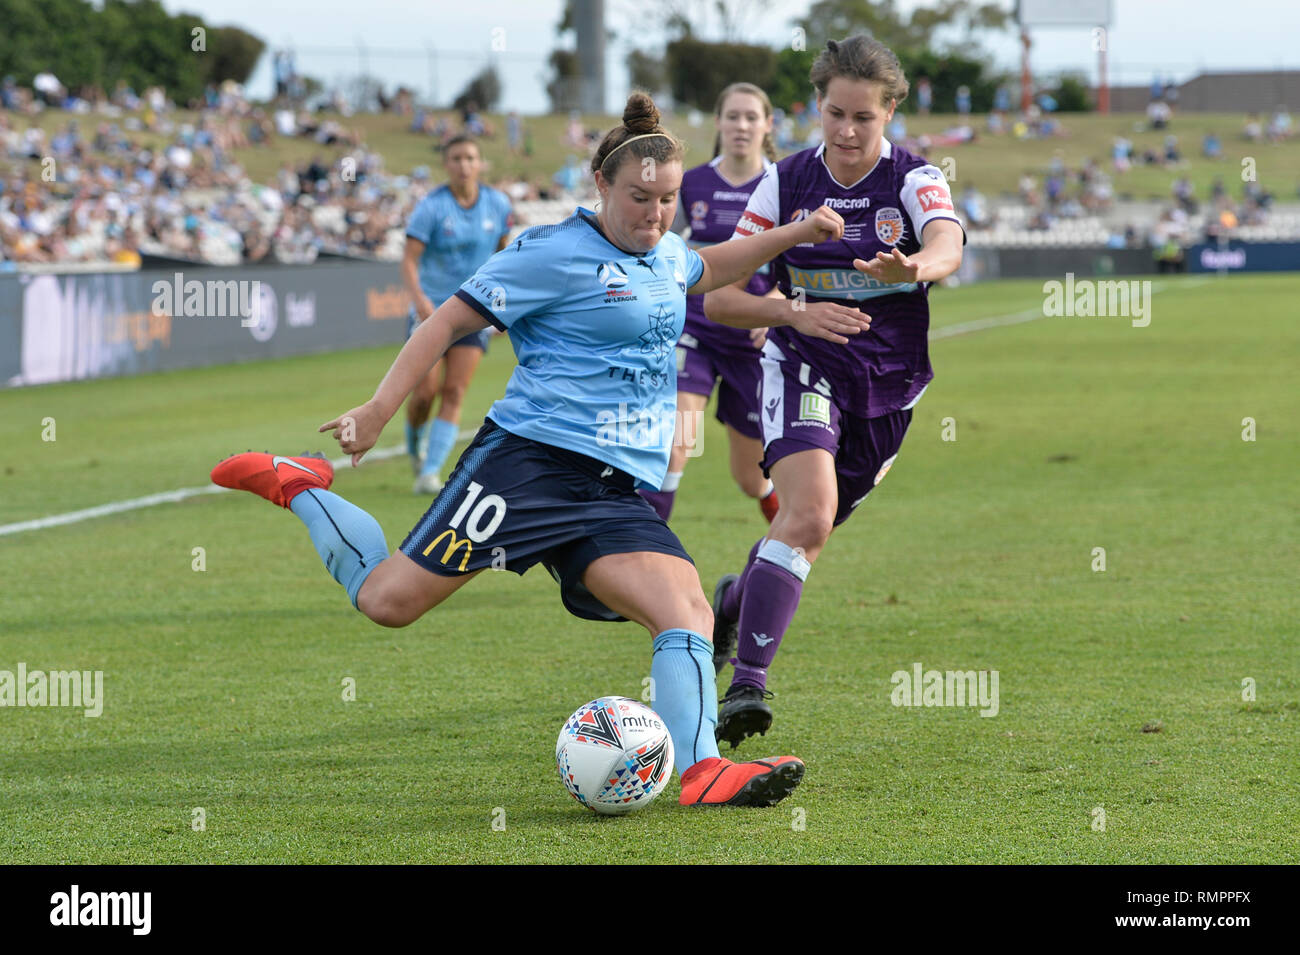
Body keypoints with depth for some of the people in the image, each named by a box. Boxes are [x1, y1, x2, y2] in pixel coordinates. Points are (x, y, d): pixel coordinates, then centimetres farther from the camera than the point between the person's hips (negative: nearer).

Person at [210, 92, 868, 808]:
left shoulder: (667, 255, 18)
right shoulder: (556, 253, -6)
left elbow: (706, 270, 44)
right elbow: (450, 321, -6)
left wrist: (796, 233, 37)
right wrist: (378, 410, -12)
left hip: (619, 492, 6)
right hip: (530, 458, -6)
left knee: (687, 611, -18)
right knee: (388, 600, -10)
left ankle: (700, 772, -27)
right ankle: (295, 487, 15)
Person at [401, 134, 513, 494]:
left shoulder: (498, 204, -1)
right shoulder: (431, 206, -11)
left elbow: (503, 251, 15)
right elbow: (409, 259, -17)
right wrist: (418, 297, -34)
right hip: (431, 308, -2)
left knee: (454, 393, -8)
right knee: (426, 390, -6)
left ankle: (430, 471, -7)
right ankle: (414, 439, 28)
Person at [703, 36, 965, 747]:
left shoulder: (915, 179, -8)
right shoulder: (786, 182, -4)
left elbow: (948, 243, -32)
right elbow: (718, 296, -3)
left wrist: (917, 267, -56)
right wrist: (797, 312, -22)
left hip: (889, 384, 2)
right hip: (803, 368, -2)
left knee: (808, 530, 14)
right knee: (808, 515, -26)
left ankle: (736, 602, 48)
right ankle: (747, 684, -29)